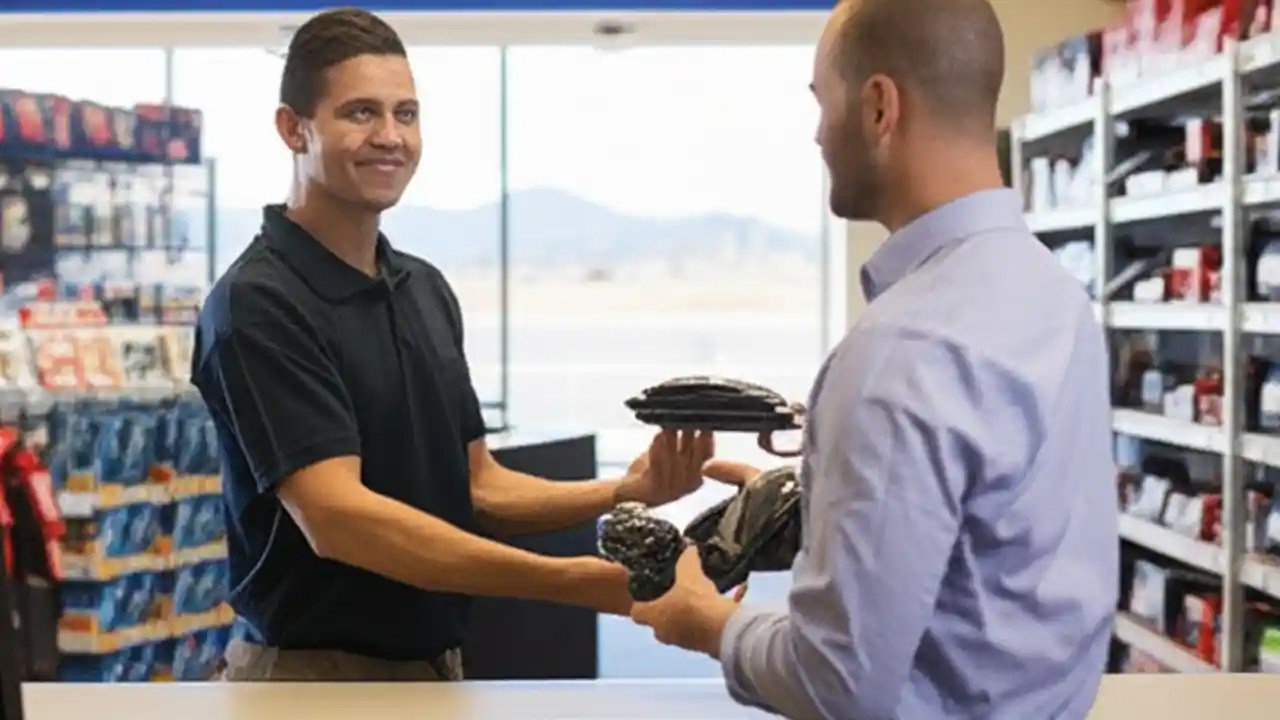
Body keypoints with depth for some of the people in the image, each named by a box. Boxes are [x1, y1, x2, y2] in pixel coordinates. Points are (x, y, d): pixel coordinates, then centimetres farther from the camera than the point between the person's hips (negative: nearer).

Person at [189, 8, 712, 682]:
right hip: (316, 672, -7)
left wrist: (624, 492, -10)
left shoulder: (427, 288, 6)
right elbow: (335, 518, -26)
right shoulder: (257, 304, -17)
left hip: (436, 665, 7)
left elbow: (473, 487, 8)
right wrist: (577, 580, -31)